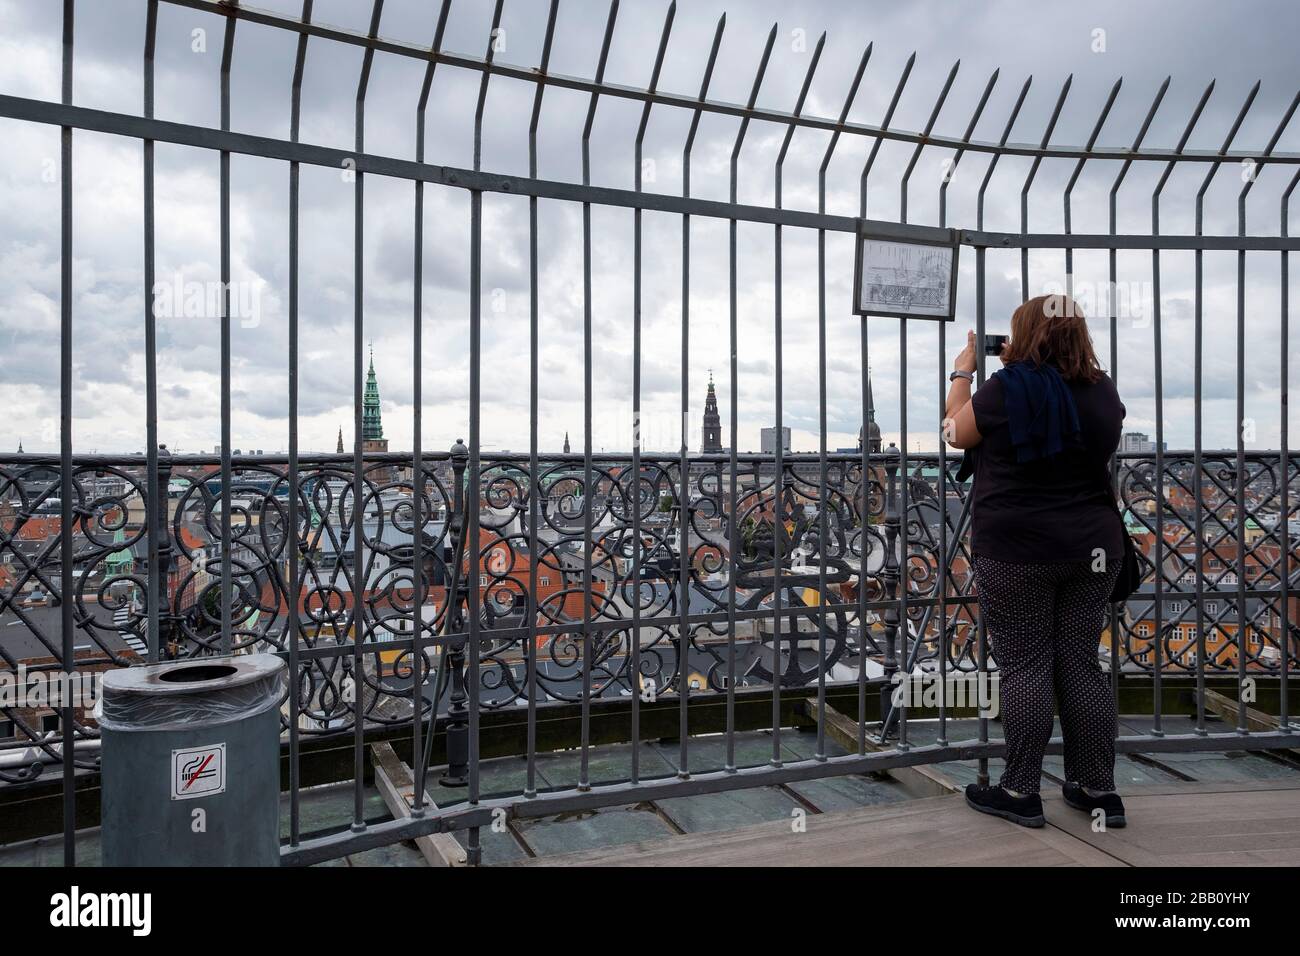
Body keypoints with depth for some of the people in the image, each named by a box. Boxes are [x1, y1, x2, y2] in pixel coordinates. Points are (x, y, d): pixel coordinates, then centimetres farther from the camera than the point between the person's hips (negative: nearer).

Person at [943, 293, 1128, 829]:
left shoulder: (1006, 389, -11)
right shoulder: (1103, 391, 6)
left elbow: (956, 433, 3)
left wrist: (962, 372, 16)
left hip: (1017, 550, -5)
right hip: (1093, 548, 5)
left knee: (1024, 667, 1)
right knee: (1081, 665, 11)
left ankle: (1020, 793, 8)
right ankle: (1099, 790, 19)